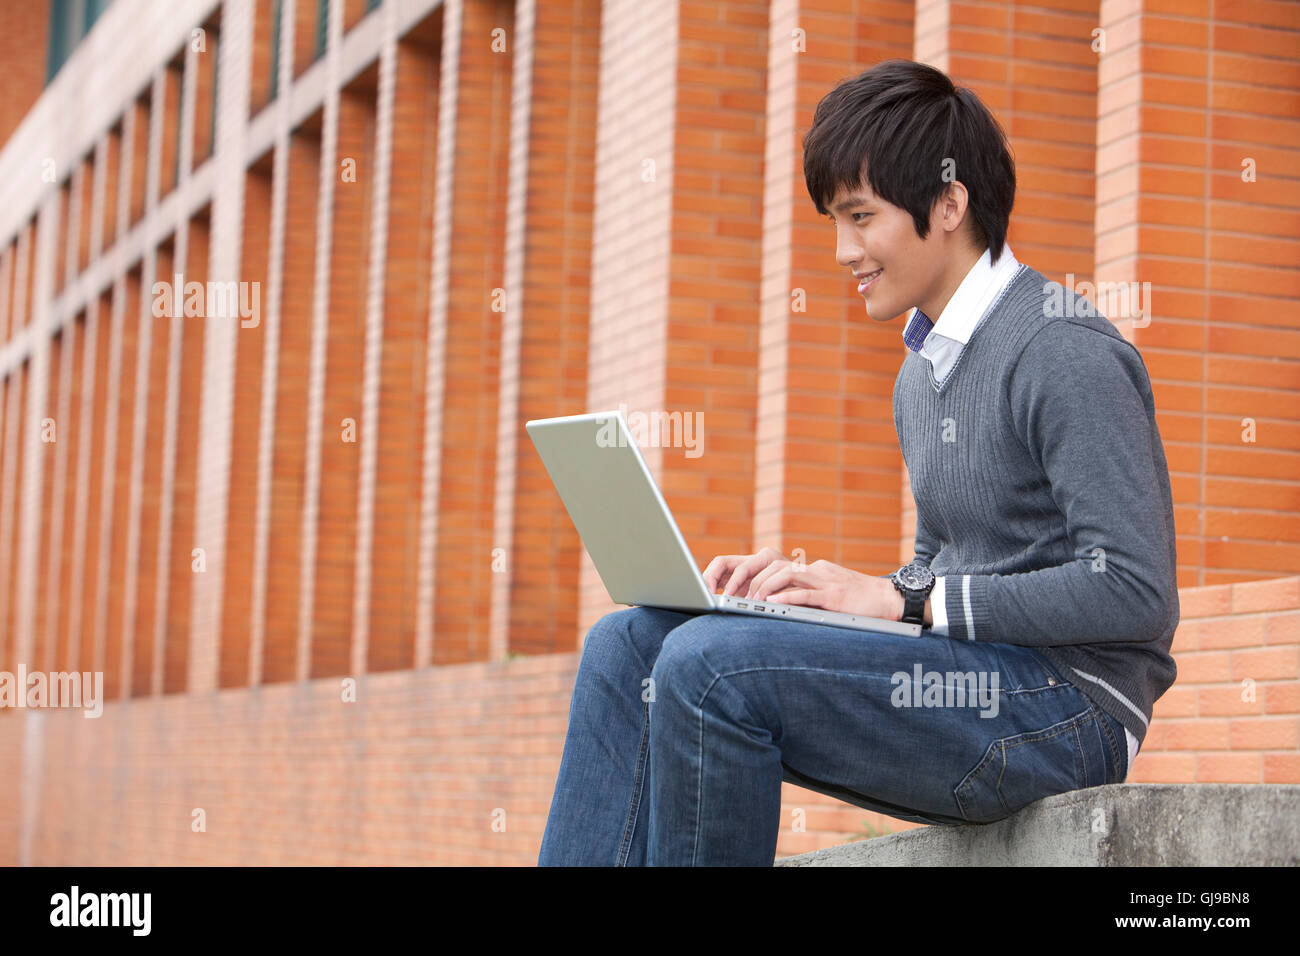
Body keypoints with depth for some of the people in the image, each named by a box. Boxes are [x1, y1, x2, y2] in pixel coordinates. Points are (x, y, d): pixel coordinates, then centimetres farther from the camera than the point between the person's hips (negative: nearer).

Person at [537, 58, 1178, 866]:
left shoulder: (1067, 353, -12)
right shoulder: (923, 374, 17)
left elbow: (1137, 594, -19)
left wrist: (898, 599, -18)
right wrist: (814, 583, 3)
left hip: (1068, 708, -9)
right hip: (968, 679, 9)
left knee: (713, 662, -25)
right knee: (628, 644, -2)